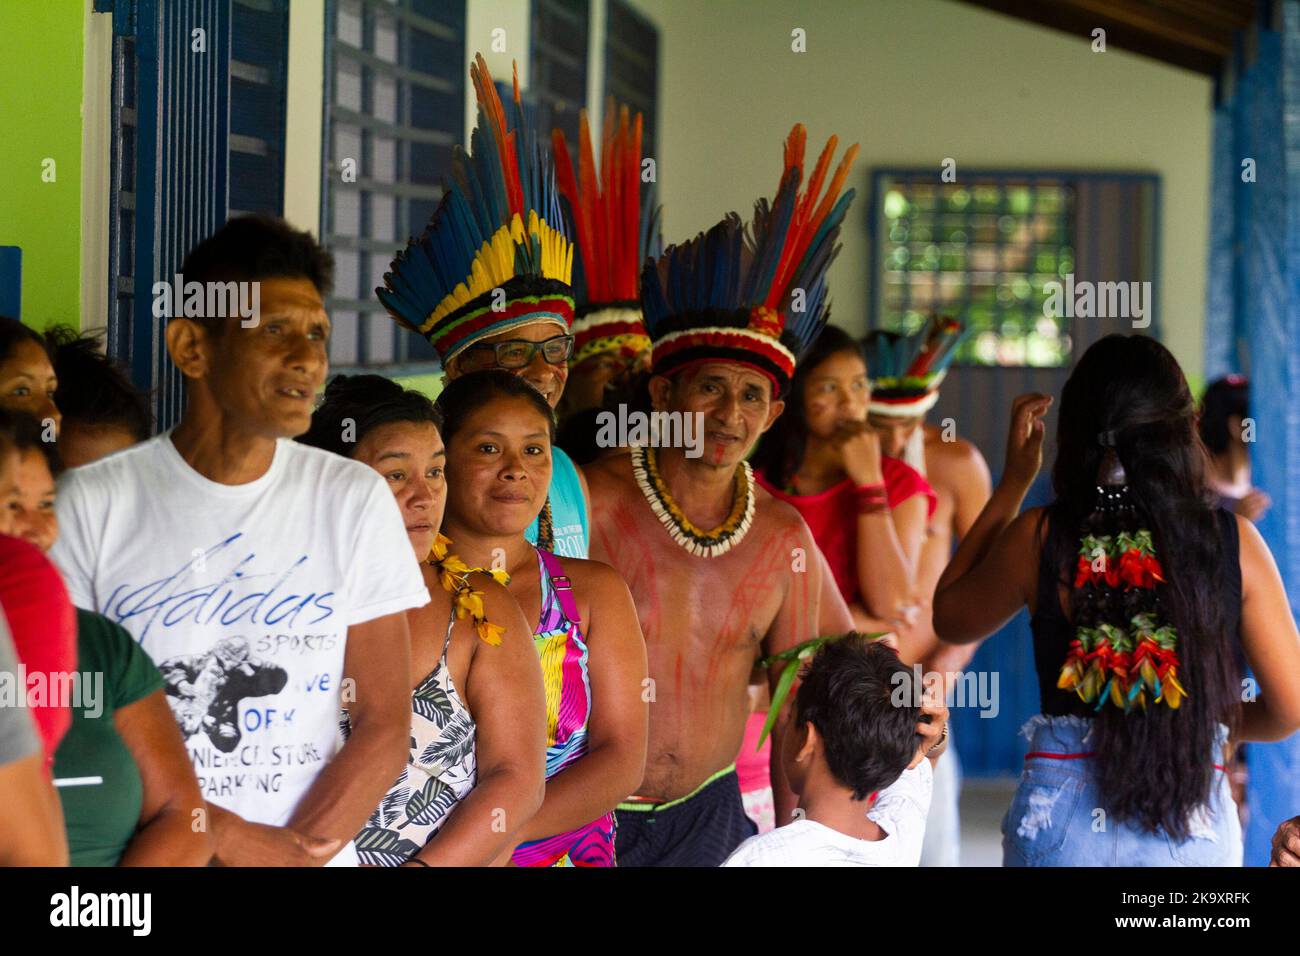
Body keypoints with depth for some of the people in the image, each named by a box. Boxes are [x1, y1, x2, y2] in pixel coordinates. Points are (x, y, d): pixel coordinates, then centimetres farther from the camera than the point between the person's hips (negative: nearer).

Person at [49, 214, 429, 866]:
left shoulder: (355, 500, -1)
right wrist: (221, 837, -15)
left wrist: (298, 853, -16)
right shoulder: (91, 503, -5)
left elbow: (384, 727, -2)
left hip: (319, 852, 1)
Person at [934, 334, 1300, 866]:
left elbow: (949, 617, 13)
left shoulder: (1040, 539, -7)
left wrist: (1014, 482, 14)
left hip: (1064, 820, 0)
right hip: (1197, 825, 0)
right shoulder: (1233, 542, -6)